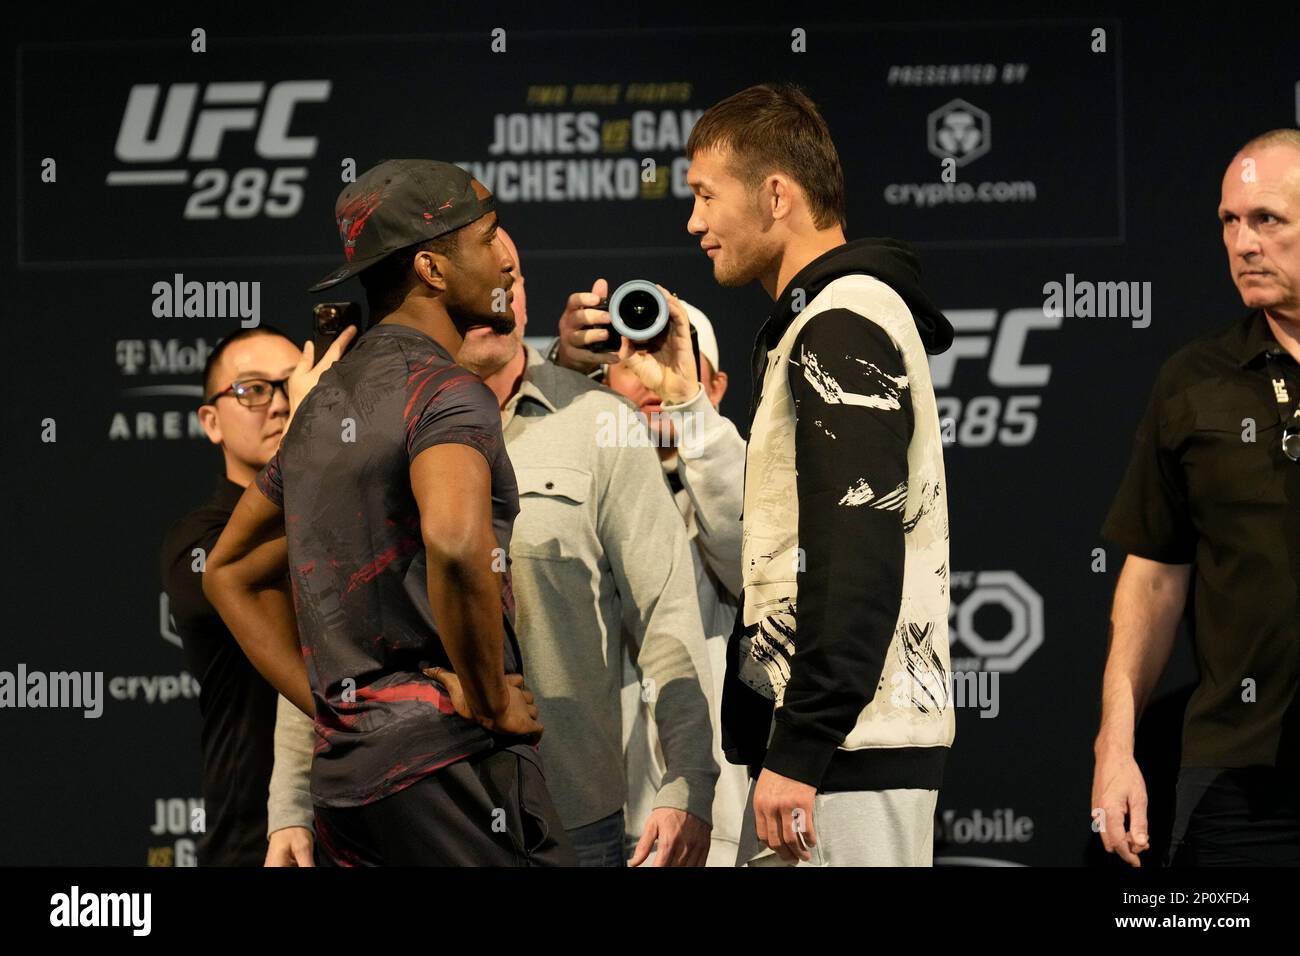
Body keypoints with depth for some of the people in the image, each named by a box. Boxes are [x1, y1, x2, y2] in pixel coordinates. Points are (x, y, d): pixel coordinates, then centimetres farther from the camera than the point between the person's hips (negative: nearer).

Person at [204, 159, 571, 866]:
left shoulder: (324, 403, 19)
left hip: (342, 773, 9)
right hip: (449, 757, -9)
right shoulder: (446, 390, -9)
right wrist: (490, 700, -16)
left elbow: (230, 572, 29)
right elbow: (454, 542, -30)